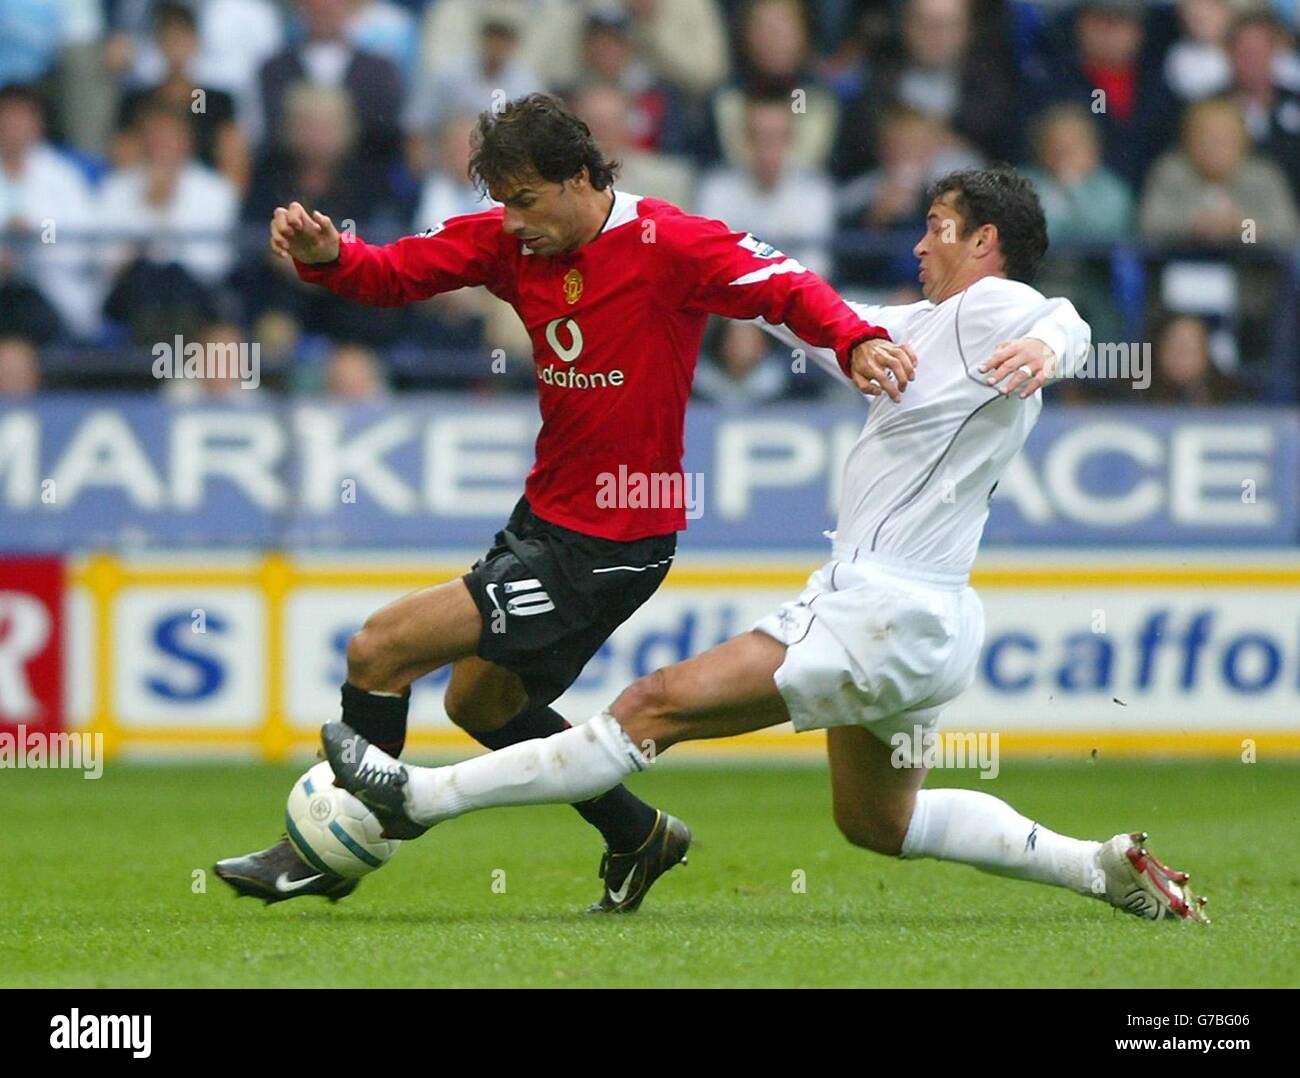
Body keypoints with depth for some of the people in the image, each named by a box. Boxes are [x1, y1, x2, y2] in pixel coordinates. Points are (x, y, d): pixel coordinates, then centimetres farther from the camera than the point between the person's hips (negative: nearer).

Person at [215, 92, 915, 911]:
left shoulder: (668, 244, -17)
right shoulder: (509, 242, 1)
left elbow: (787, 288, -23)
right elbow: (395, 273, -1)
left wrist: (857, 340, -42)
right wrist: (326, 255, -23)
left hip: (613, 545, -9)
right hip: (546, 514, 9)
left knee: (381, 649, -11)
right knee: (481, 703, 26)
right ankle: (638, 837, 39)